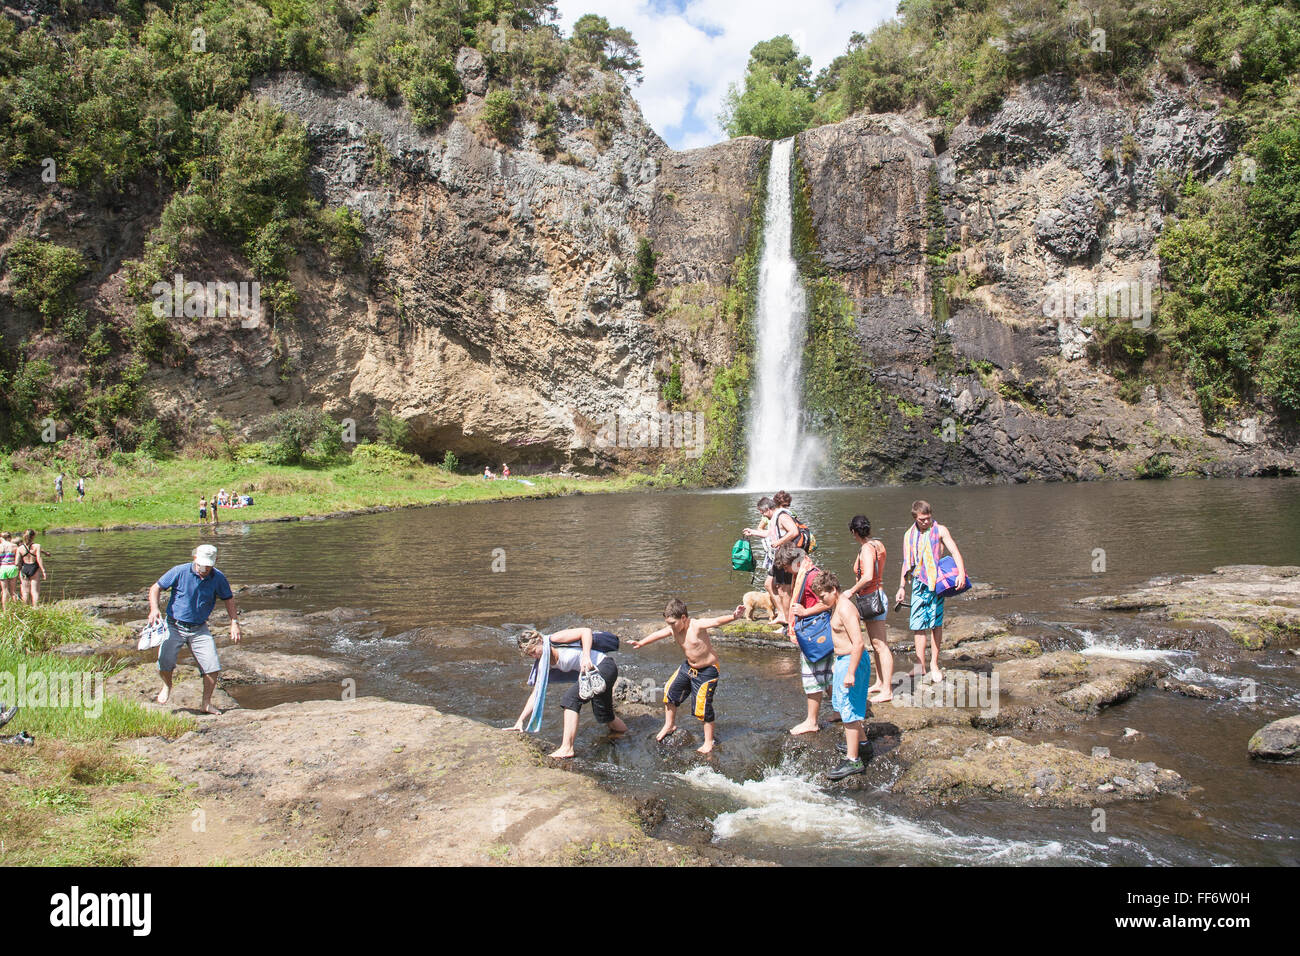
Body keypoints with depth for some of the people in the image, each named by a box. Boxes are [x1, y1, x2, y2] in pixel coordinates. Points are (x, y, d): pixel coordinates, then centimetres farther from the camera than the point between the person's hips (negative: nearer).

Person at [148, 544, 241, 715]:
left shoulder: (218, 578, -4)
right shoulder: (180, 572, -12)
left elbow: (228, 599, 9)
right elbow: (156, 588, -4)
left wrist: (234, 622, -1)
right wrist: (154, 609, -21)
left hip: (200, 629, 2)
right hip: (175, 626, -2)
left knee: (212, 667, -7)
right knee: (164, 663, -14)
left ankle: (207, 704, 13)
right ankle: (167, 685, 23)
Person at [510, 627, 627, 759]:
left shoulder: (554, 640, -14)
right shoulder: (543, 665, 7)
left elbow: (586, 631, -21)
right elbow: (536, 694, 7)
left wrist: (586, 656, -32)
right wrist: (521, 720, 0)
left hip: (605, 666, -9)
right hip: (593, 674, 9)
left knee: (571, 698, -21)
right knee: (604, 717, 20)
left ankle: (567, 748, -21)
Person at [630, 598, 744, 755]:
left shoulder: (697, 625, -28)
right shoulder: (673, 629, -7)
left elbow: (717, 621, -44)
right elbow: (657, 635, 10)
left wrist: (734, 616, -62)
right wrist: (641, 643, 22)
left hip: (707, 671, -8)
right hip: (688, 667, 8)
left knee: (703, 706, -7)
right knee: (670, 691, 14)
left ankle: (708, 743, 11)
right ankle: (670, 725, 39)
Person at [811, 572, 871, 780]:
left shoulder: (845, 609, -23)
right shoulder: (837, 605, 9)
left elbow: (858, 643, -27)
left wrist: (851, 673, -28)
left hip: (852, 660, -11)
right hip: (843, 659, 11)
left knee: (848, 709, -8)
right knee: (841, 703, 25)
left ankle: (853, 760, -5)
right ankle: (857, 738, 46)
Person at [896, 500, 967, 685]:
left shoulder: (940, 531, 0)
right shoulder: (909, 535, 11)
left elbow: (955, 552, -9)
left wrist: (961, 573, -24)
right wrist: (902, 587, 15)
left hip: (937, 581, -3)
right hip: (918, 582, 3)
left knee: (936, 623, -2)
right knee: (918, 623, -2)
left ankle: (934, 665, 6)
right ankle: (920, 665, 1)